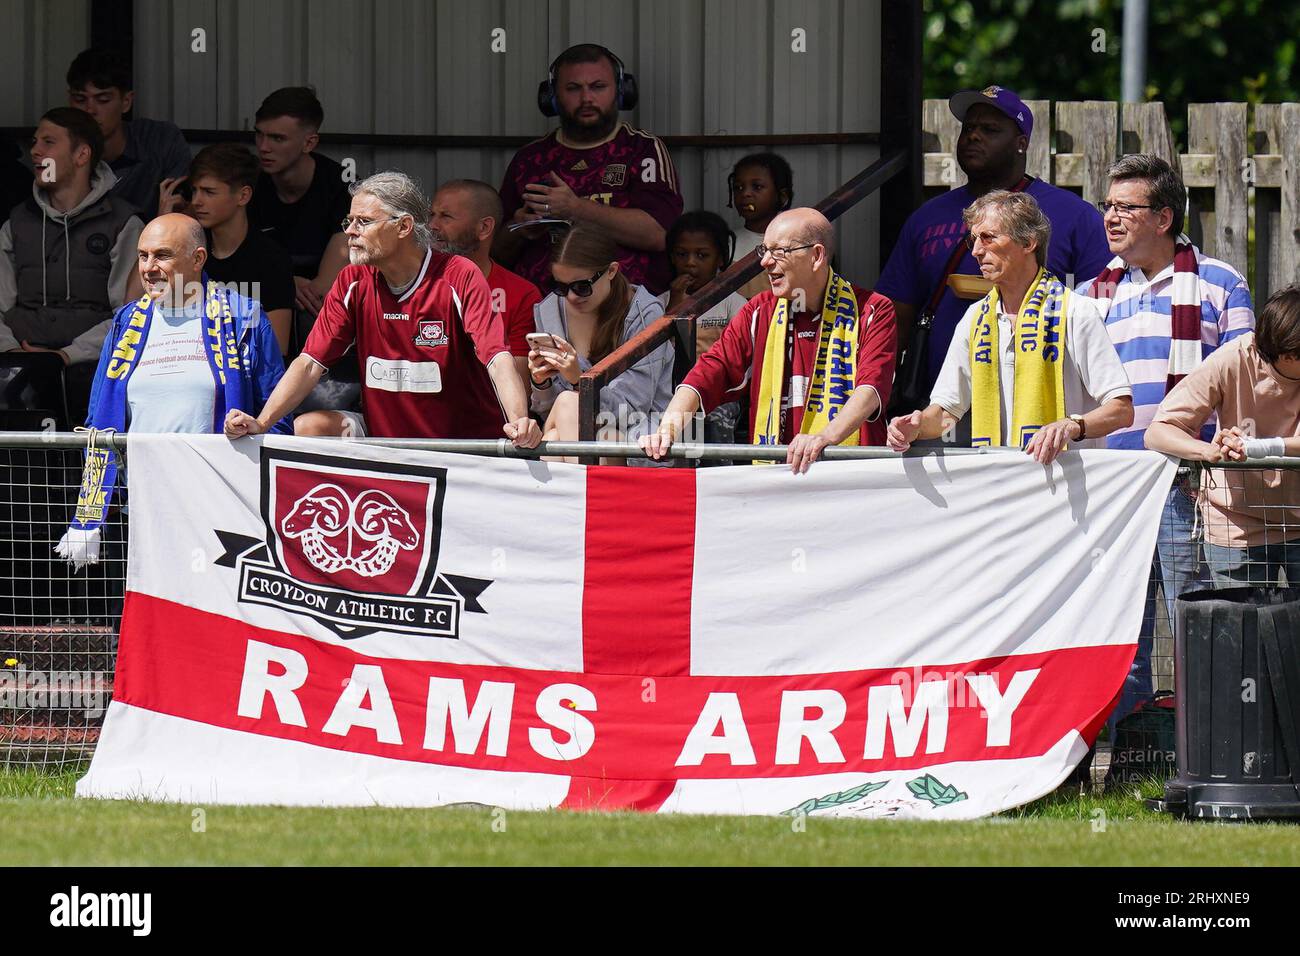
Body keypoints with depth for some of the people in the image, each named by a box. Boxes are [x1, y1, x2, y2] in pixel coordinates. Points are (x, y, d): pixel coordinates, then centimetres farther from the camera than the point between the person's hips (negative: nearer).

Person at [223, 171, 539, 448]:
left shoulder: (459, 278, -11)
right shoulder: (353, 283, 3)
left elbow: (498, 359, -22)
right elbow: (310, 362, 0)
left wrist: (519, 423, -42)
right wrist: (260, 424, -16)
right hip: (383, 435, 4)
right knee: (308, 427, -16)